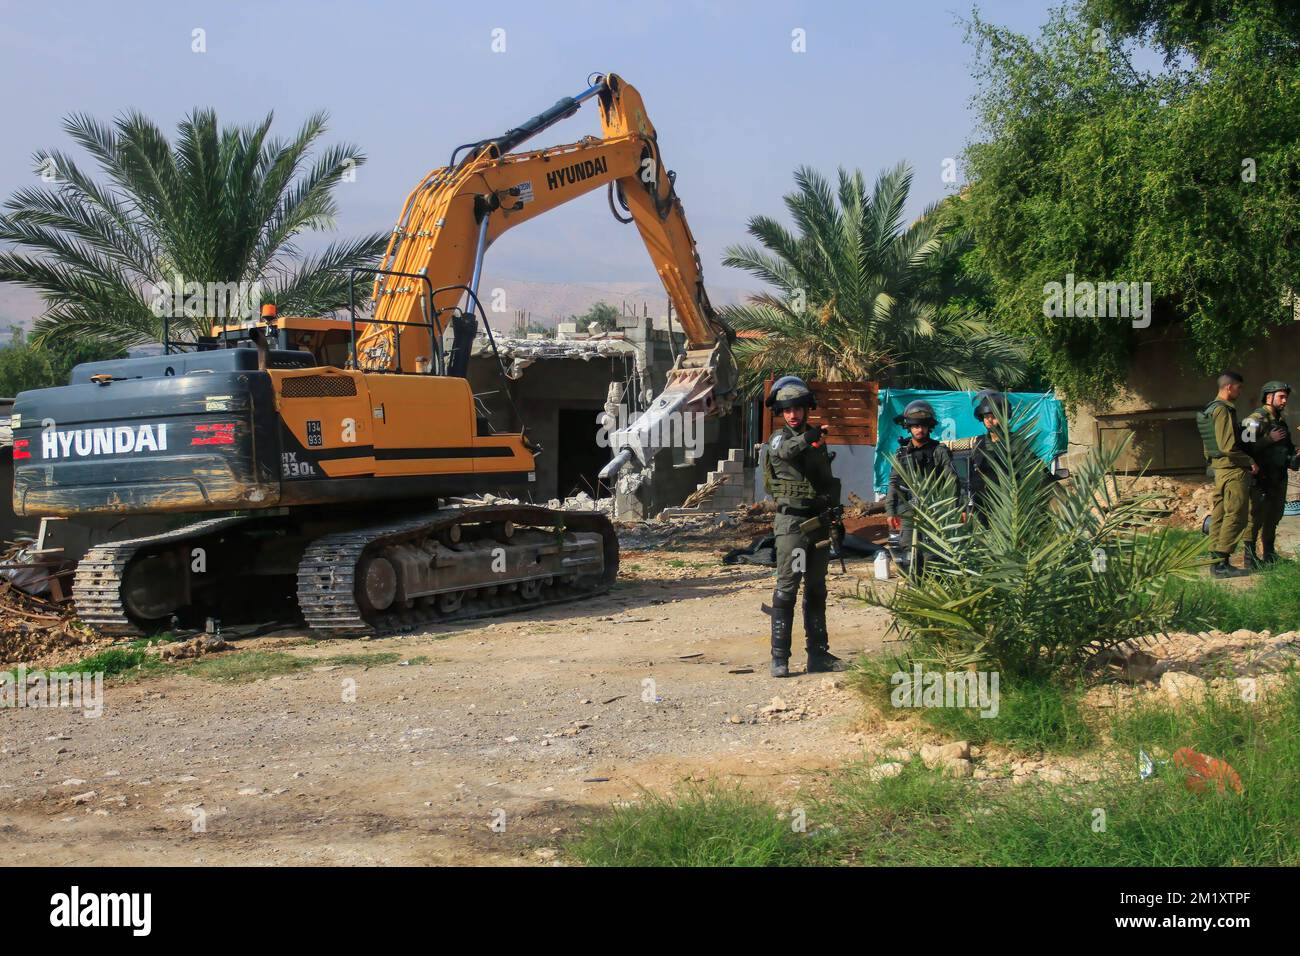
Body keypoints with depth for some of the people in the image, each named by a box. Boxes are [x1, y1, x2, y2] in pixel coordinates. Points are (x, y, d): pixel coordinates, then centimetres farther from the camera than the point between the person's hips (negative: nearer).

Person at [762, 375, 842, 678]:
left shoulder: (818, 440, 14)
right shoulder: (778, 439, -3)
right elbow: (786, 450, -28)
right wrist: (810, 436, -44)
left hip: (819, 520, 6)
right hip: (791, 520, -6)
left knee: (816, 588, 10)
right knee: (787, 587, -9)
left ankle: (818, 653, 16)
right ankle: (779, 657, -9)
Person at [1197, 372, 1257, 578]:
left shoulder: (1211, 409, 16)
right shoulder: (1222, 410, -15)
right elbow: (1228, 446, -21)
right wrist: (1250, 461, -12)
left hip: (1218, 468, 10)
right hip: (1233, 469, -10)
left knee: (1220, 515, 11)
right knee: (1235, 515, -9)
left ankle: (1216, 561, 13)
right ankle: (1222, 563, -11)